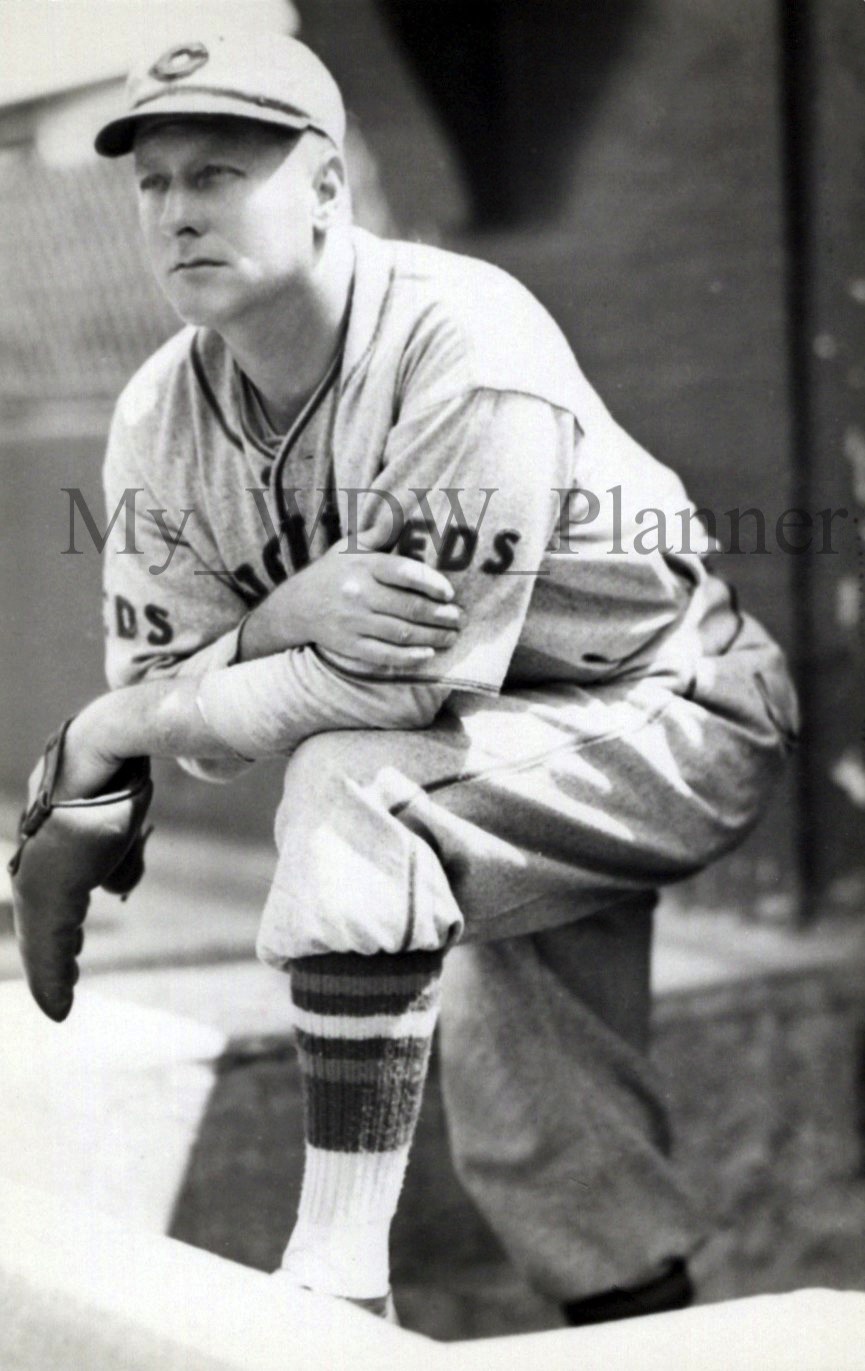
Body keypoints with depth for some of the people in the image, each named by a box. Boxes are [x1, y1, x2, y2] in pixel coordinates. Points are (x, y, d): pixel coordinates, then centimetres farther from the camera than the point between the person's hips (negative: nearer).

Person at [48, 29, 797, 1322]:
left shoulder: (467, 347, -30)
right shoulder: (162, 417, -10)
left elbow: (427, 676, -33)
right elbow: (168, 700, -12)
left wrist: (122, 724, -25)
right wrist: (284, 621, -34)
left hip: (670, 718, -7)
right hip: (498, 769, 7)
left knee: (349, 791, -30)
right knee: (532, 1152, 11)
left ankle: (339, 1270, -24)